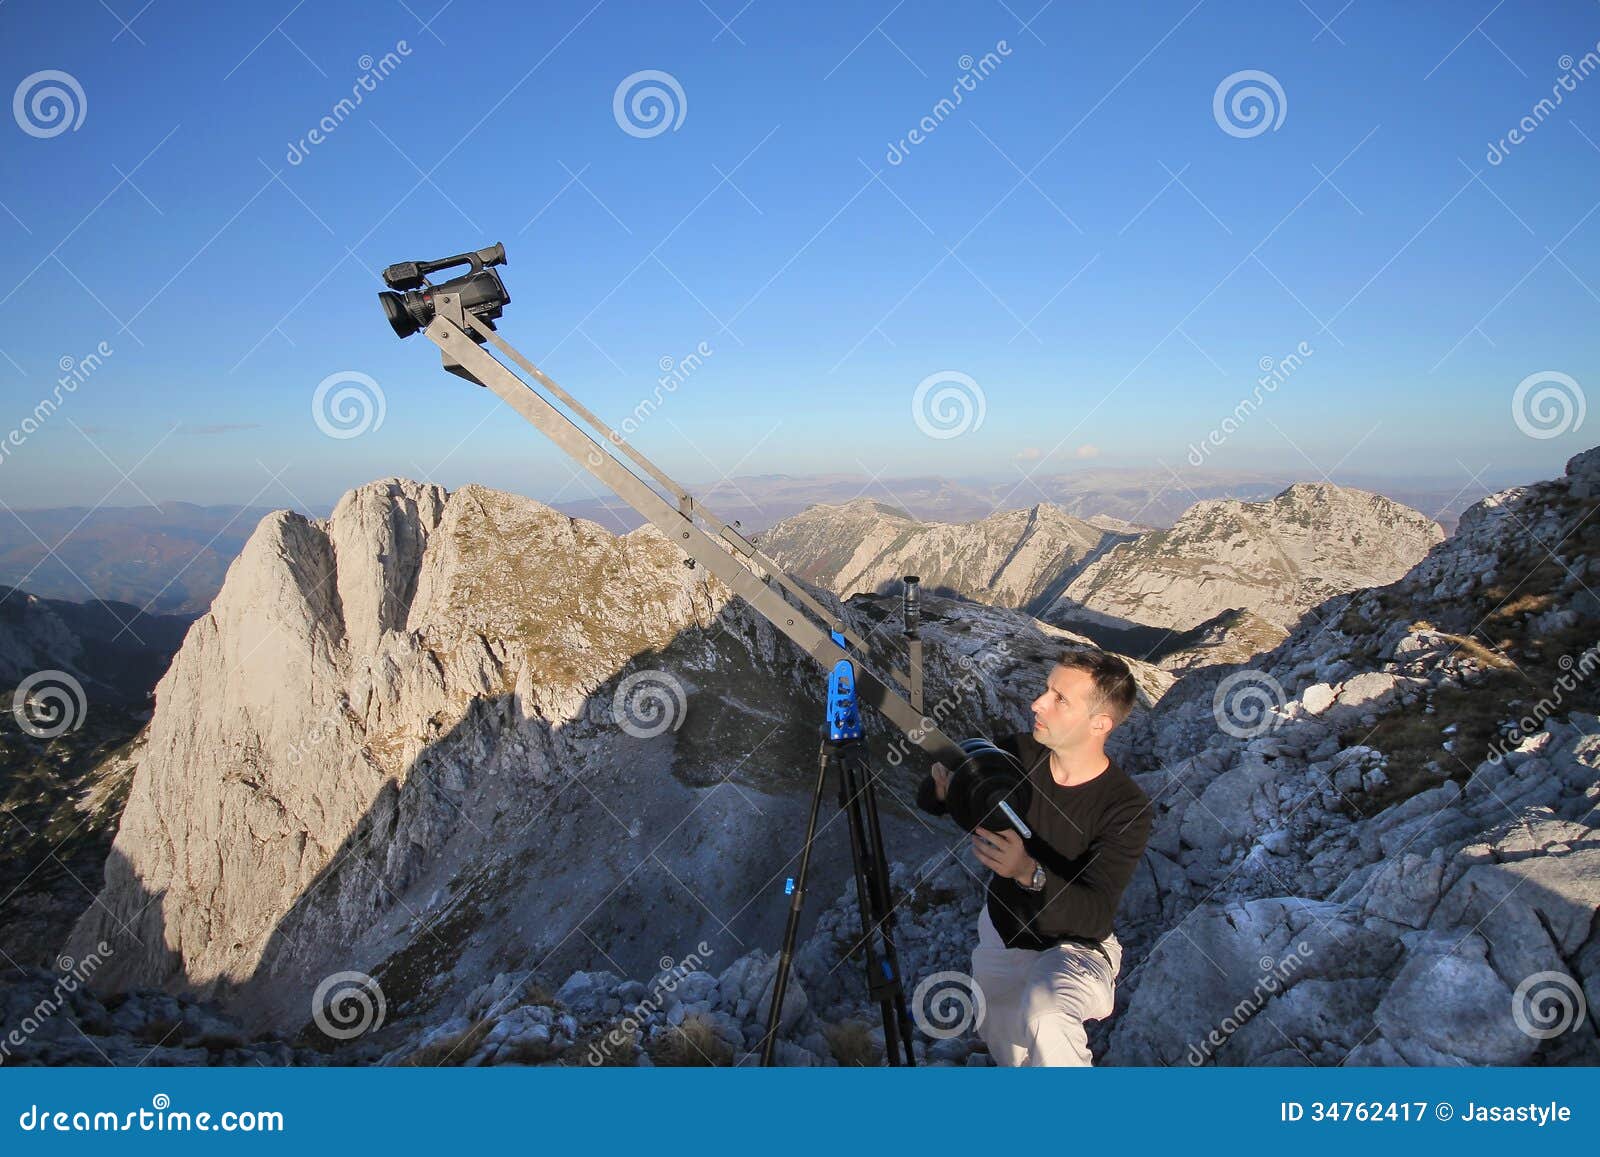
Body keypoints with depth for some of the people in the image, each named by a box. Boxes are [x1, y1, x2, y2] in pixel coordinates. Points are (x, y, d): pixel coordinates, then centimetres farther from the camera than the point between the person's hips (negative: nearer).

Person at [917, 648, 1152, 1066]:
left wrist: (1030, 873, -51)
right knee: (1003, 1045, 23)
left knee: (1045, 1015, -35)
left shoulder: (1126, 808, -26)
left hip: (1074, 947, -5)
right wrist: (943, 787, -33)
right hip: (1000, 931, 5)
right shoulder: (1018, 753, -15)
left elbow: (1096, 913, -33)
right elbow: (927, 800, -8)